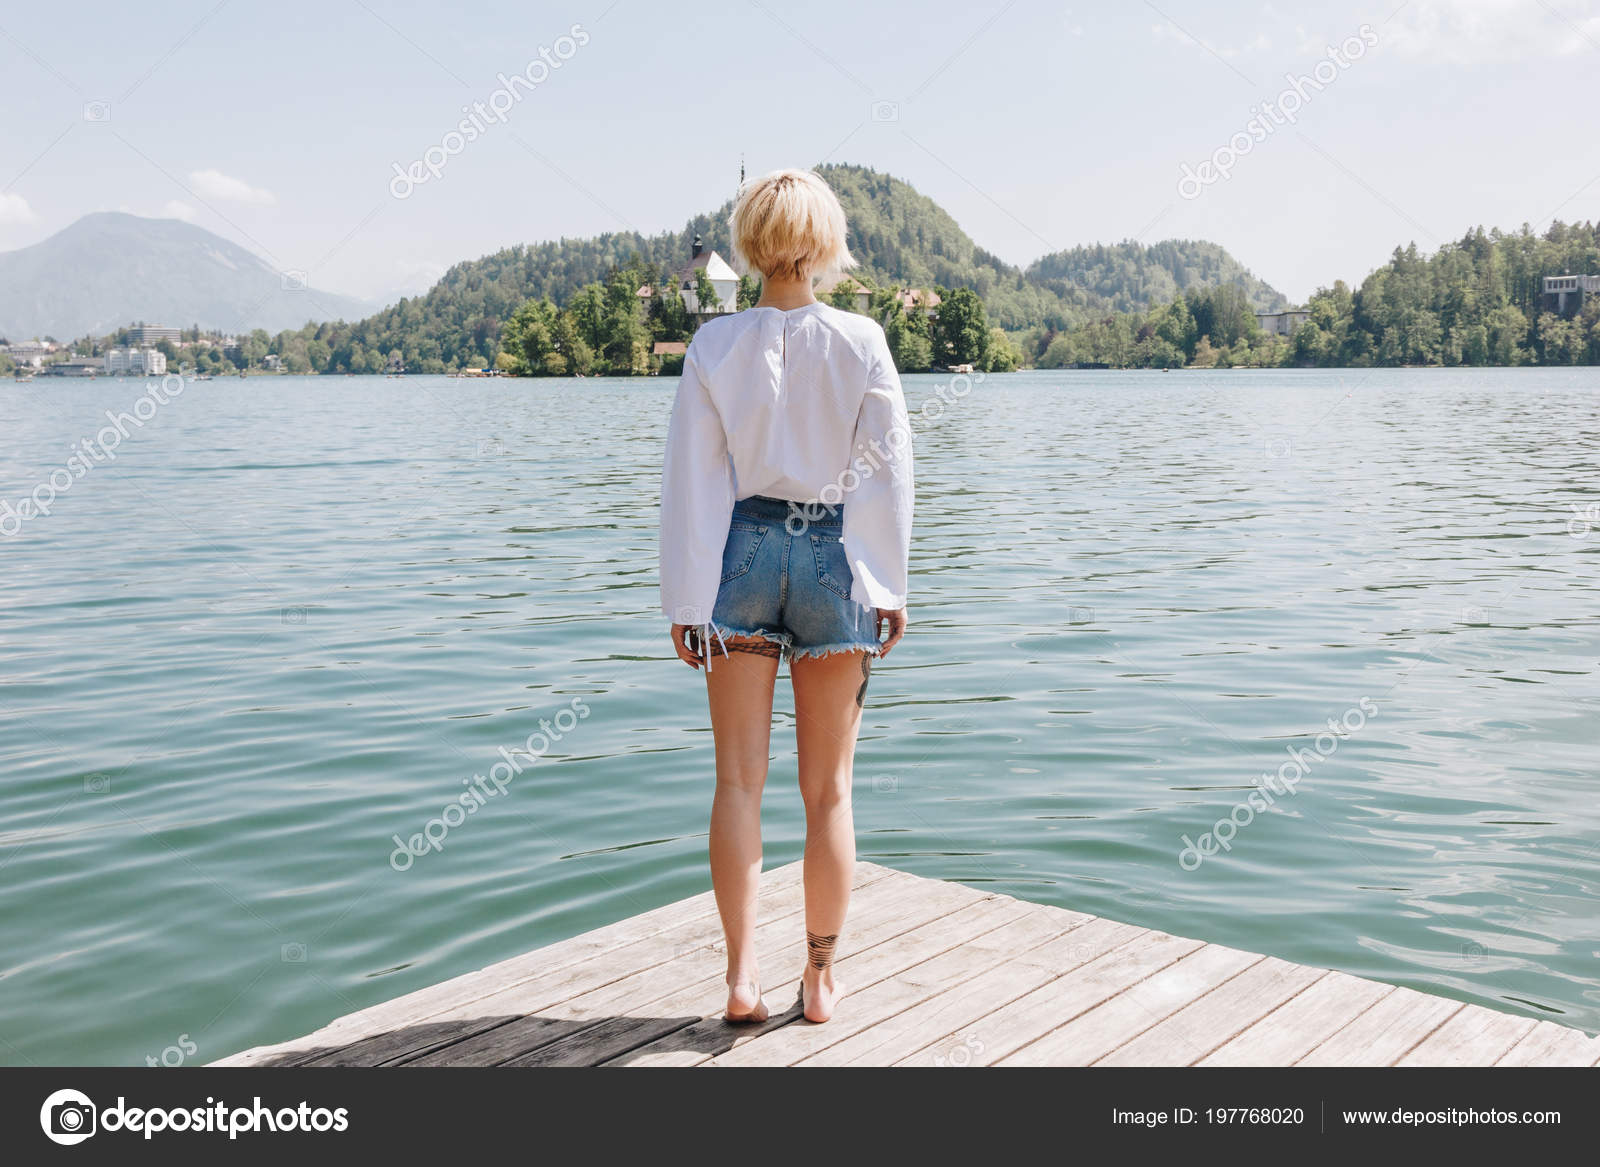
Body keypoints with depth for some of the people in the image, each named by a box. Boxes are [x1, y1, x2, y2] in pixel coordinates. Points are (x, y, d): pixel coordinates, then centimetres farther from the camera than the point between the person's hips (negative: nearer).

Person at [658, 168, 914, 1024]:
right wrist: (889, 587, 6)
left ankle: (742, 975, 9)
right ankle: (821, 977, 21)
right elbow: (888, 470, -3)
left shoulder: (715, 345, -5)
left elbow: (693, 479, -3)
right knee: (828, 788, 10)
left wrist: (686, 598, 3)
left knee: (739, 778, 8)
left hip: (743, 554, 0)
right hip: (835, 561, 0)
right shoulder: (860, 342, -6)